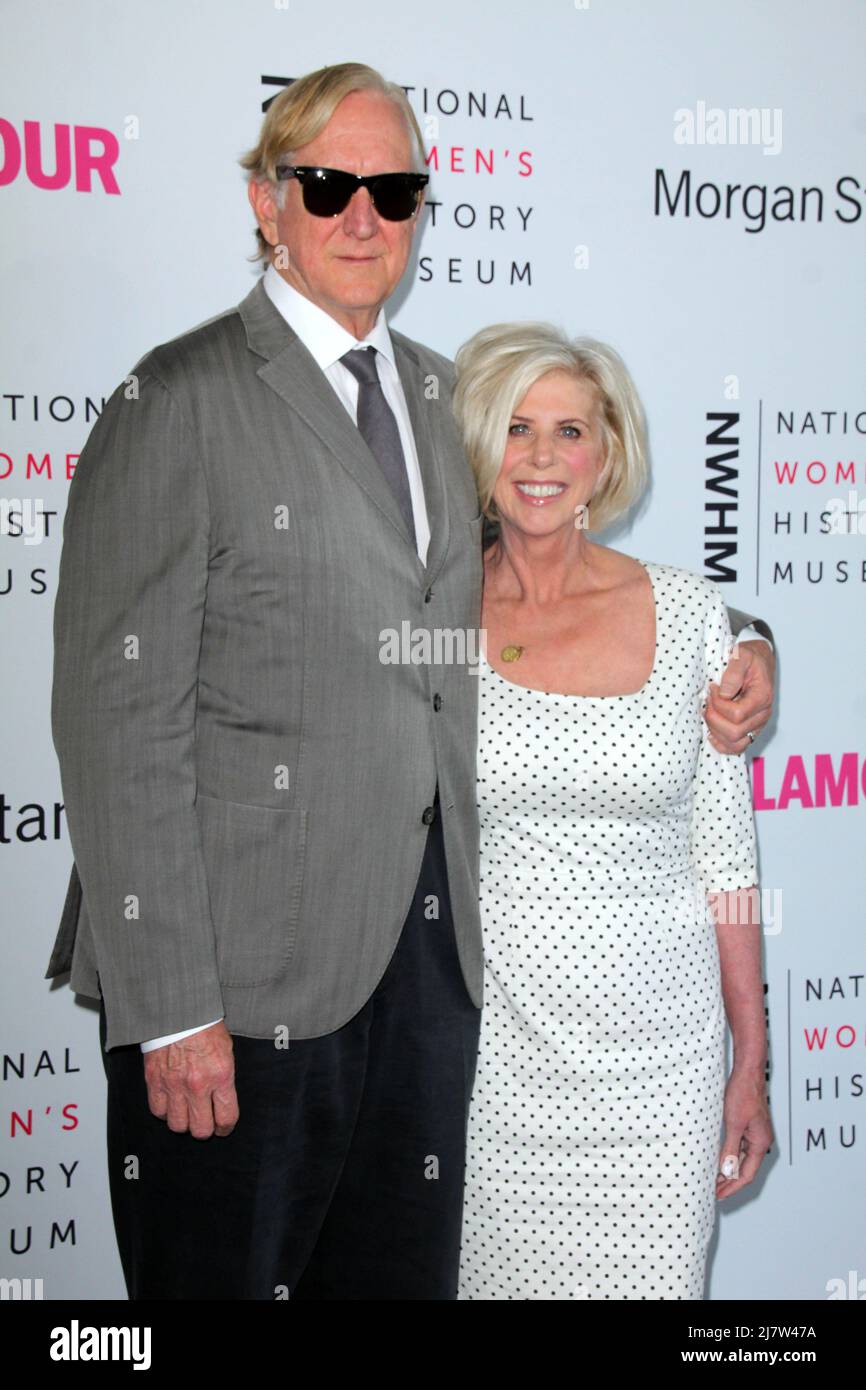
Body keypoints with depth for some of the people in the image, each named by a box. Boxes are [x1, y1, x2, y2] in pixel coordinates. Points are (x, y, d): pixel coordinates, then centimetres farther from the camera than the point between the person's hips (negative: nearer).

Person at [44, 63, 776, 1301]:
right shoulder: (181, 401, -6)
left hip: (428, 954, 6)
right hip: (245, 972, -5)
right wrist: (171, 1008, -15)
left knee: (402, 1274, 16)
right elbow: (121, 720, -11)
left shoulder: (439, 398, 13)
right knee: (222, 1272, 7)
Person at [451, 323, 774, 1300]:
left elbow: (725, 856, 4)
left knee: (650, 1277, 6)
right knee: (491, 1273, 9)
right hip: (493, 1041, 0)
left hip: (654, 1037, 1)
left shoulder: (687, 612, 0)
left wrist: (752, 1063, 4)